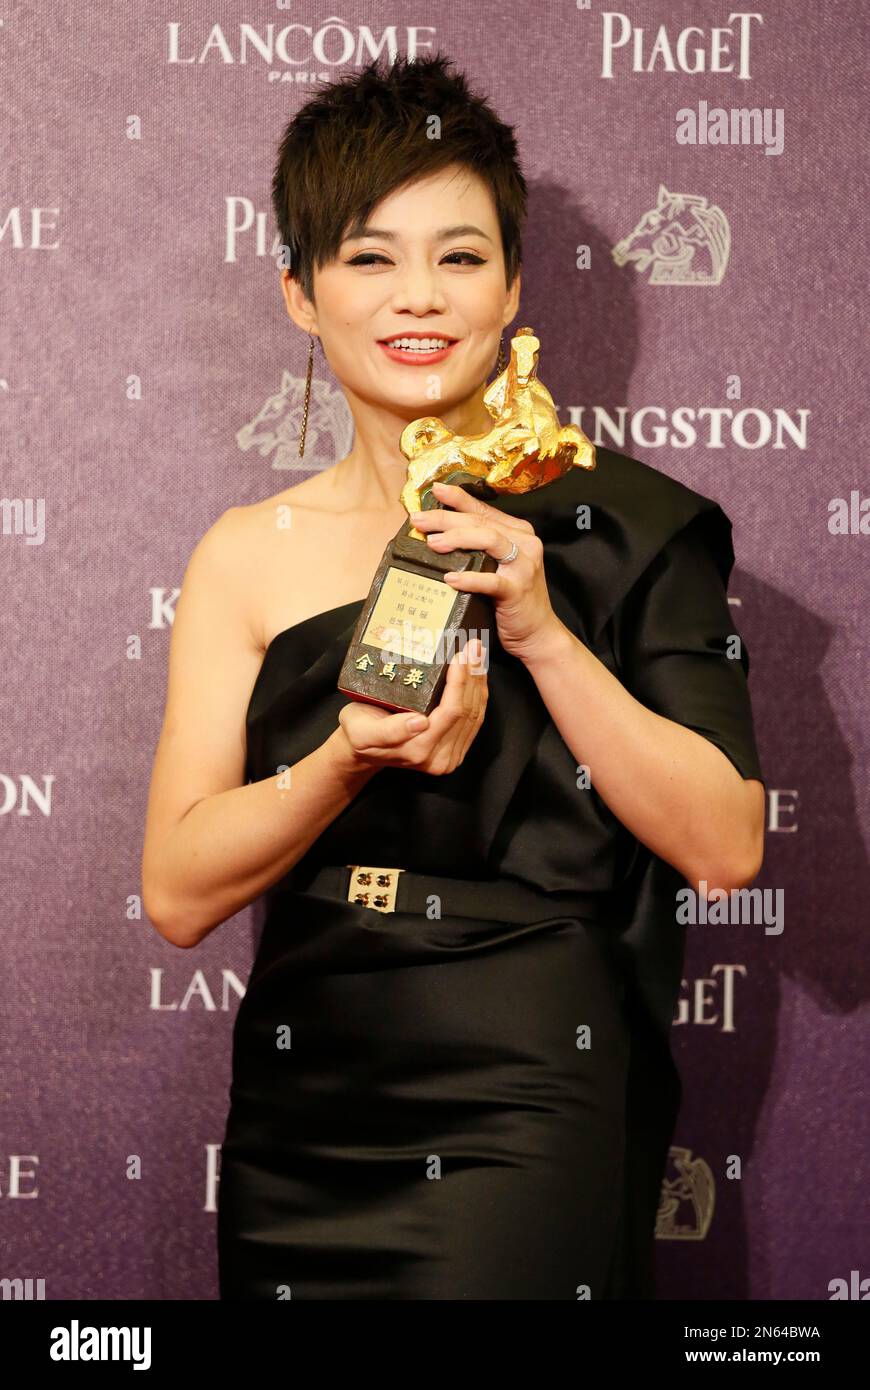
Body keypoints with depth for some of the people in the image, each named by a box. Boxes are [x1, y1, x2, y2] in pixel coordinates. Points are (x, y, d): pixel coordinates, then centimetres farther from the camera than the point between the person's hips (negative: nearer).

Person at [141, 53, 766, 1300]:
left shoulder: (623, 527, -1)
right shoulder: (251, 554, 5)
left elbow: (726, 847, -7)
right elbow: (179, 893, -1)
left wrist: (541, 630, -16)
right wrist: (349, 757, -18)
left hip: (531, 1124, -2)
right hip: (301, 1131, 3)